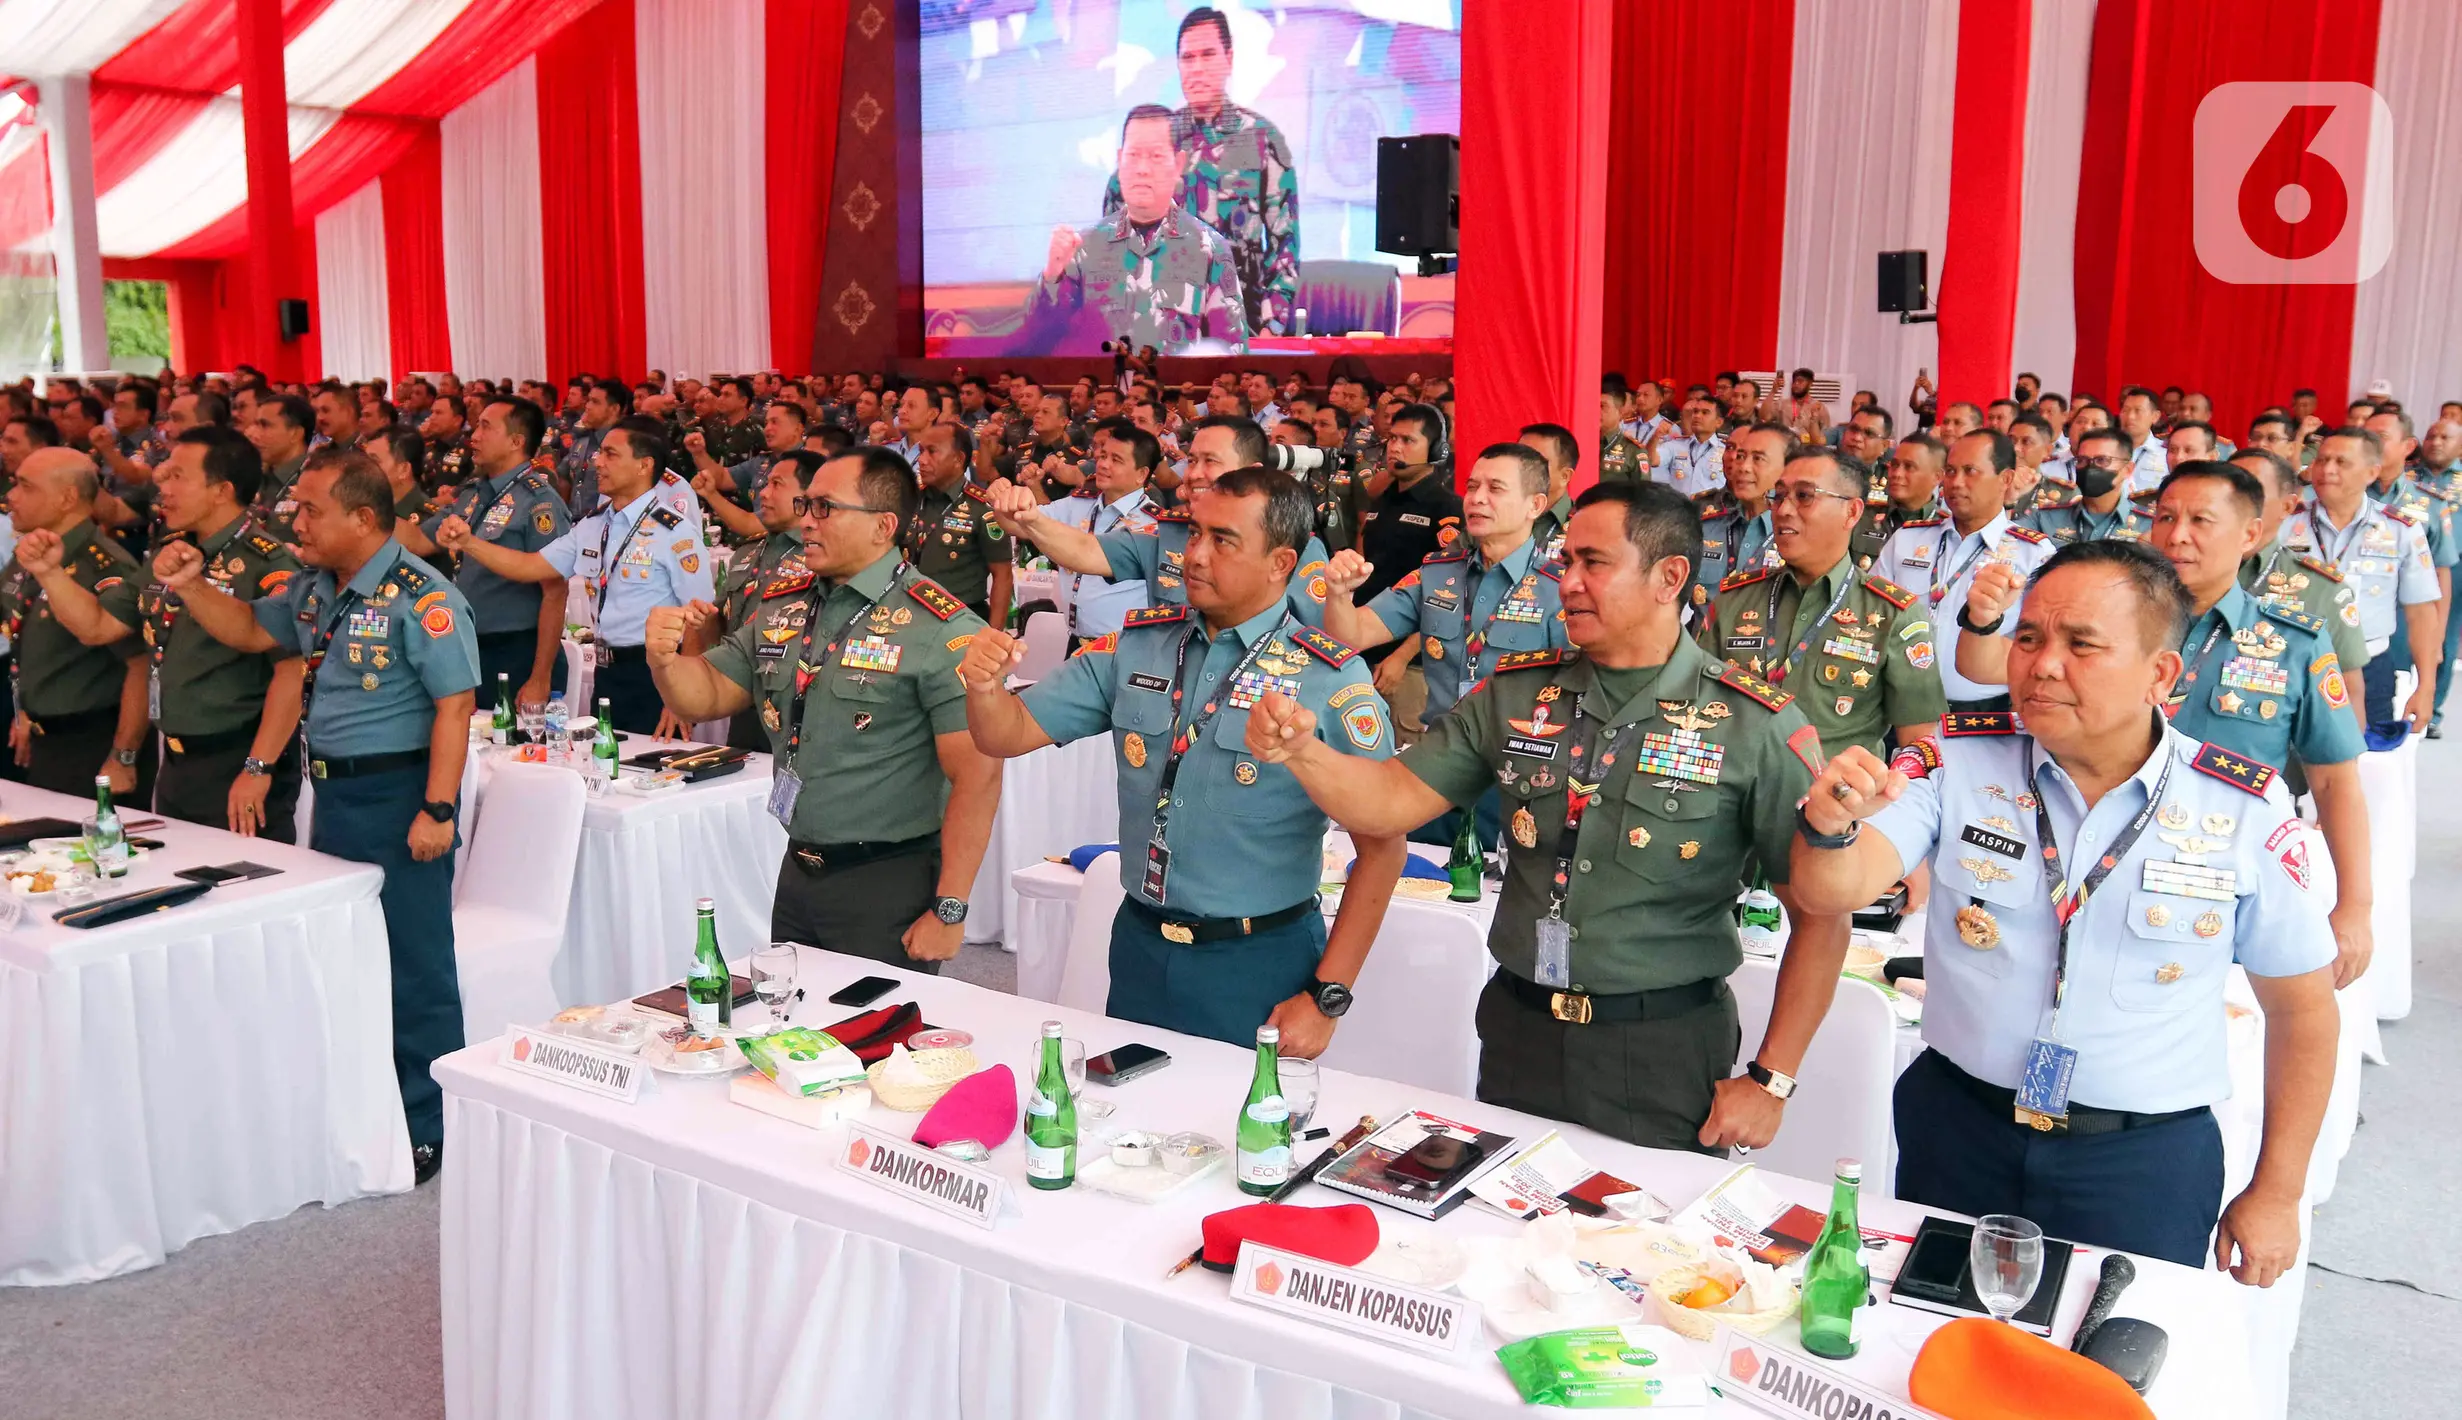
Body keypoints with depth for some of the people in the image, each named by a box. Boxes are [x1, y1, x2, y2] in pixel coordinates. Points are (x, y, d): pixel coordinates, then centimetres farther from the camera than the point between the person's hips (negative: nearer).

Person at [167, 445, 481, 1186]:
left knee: (413, 965, -1)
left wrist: (437, 810, -24)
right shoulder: (313, 591, 10)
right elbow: (249, 631, 26)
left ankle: (427, 1125, 11)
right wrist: (190, 586, 8)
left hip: (399, 795, -9)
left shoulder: (421, 597, -18)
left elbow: (454, 706, -21)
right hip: (335, 792, 9)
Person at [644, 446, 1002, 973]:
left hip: (888, 887, -7)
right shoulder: (783, 610, 6)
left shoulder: (941, 630, -17)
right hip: (797, 872, 7)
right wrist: (665, 658, -11)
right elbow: (706, 696, 12)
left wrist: (949, 910, -21)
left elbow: (978, 775, -20)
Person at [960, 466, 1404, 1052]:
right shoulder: (1136, 646, 0)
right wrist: (985, 685, -22)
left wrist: (1328, 997, -13)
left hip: (1260, 966, -4)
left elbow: (1382, 845, -12)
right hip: (1140, 950, 4)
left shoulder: (1331, 680, -14)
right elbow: (1008, 735, 1)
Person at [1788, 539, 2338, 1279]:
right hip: (1956, 1134, 1)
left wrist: (2276, 1193, 4)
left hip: (2146, 1163, -1)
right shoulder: (1957, 760, -7)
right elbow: (1834, 890, -19)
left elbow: (2303, 1003, 2)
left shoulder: (2243, 815, -8)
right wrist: (1831, 826, -42)